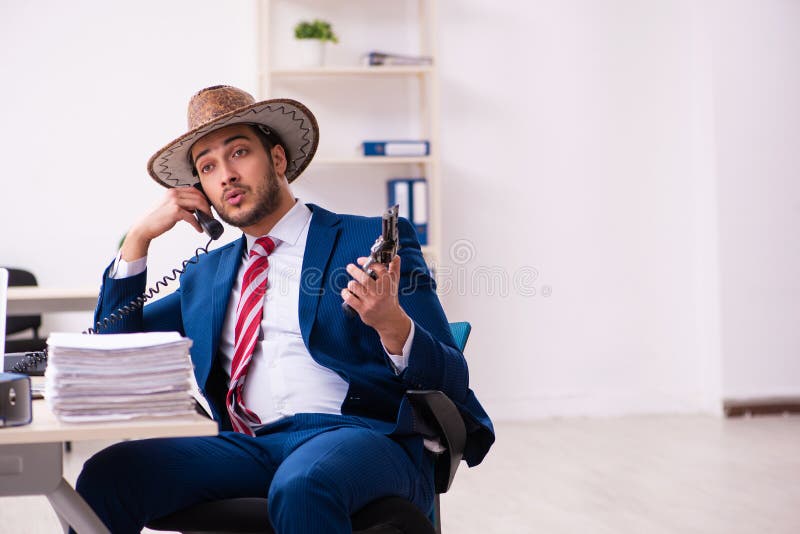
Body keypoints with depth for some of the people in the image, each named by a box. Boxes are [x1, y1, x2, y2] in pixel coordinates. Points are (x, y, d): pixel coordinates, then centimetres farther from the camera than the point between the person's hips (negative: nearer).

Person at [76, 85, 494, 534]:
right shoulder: (207, 276, 24)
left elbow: (451, 383, 2)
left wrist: (391, 324, -21)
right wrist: (140, 237, 14)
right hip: (247, 446, 5)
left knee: (301, 487, -38)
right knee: (108, 472, -22)